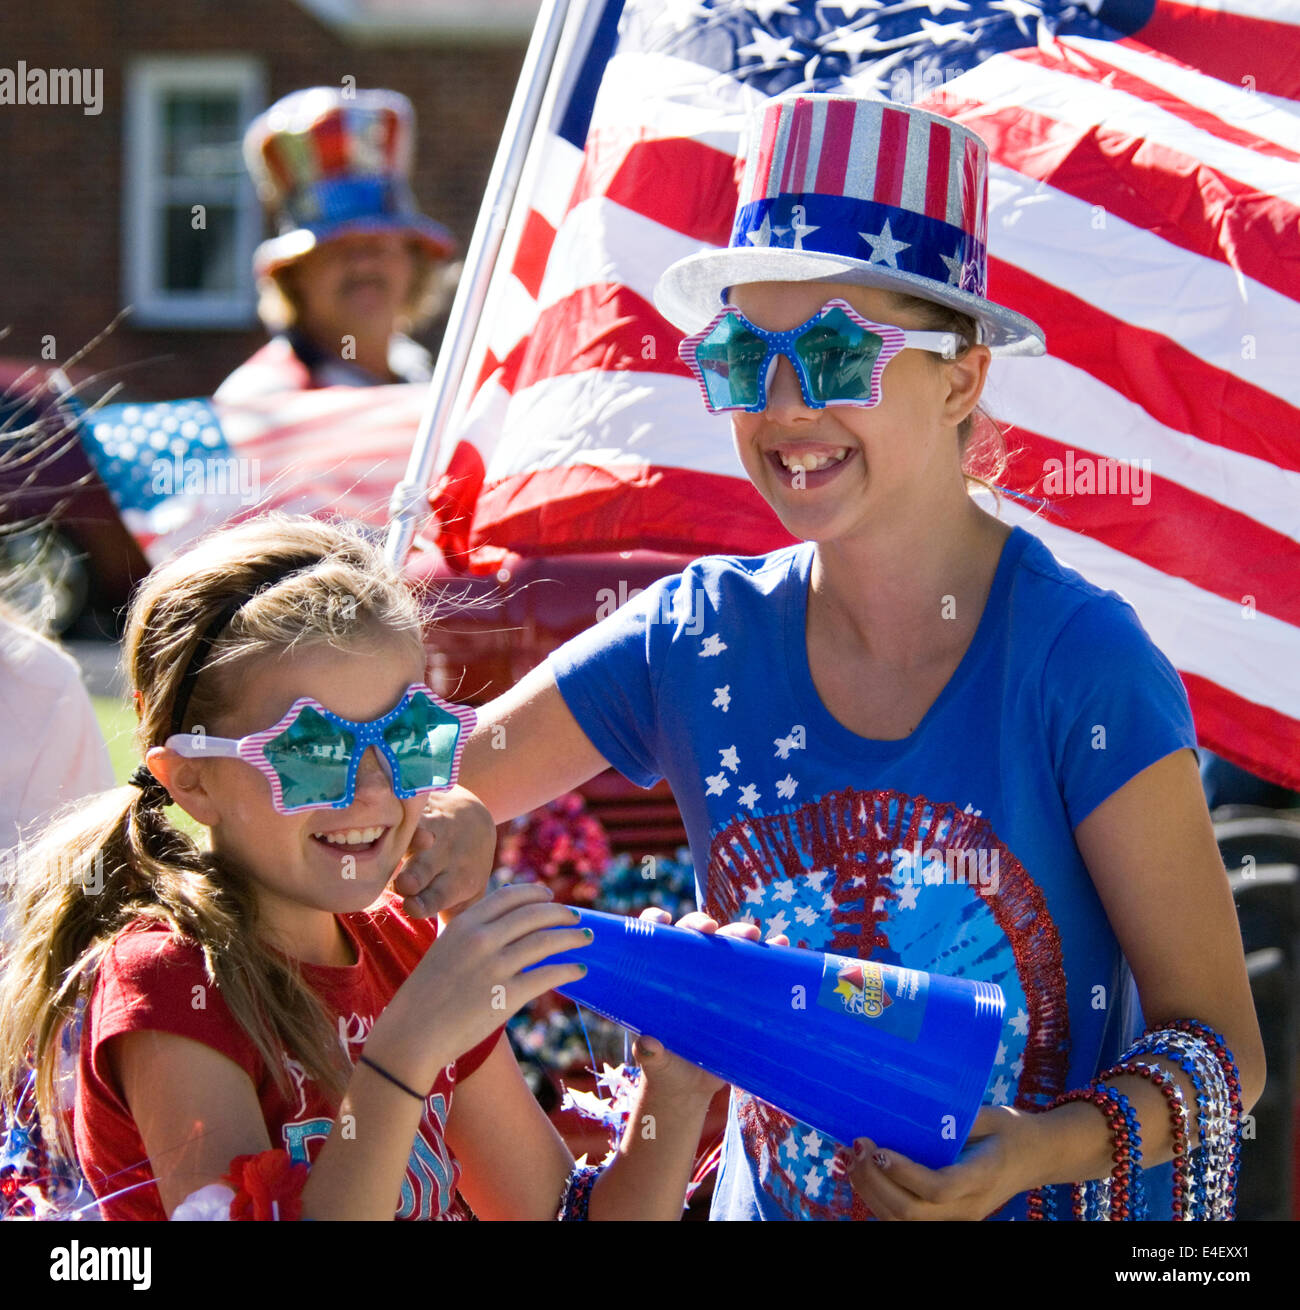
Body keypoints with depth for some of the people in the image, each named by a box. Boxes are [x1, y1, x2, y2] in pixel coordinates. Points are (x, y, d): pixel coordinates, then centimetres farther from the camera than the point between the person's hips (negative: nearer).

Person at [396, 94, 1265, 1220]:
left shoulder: (1077, 658, -15)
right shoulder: (694, 641, -5)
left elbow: (1221, 1043, -11)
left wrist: (1044, 1149, -28)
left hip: (1059, 1203, -3)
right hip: (774, 1200, 3)